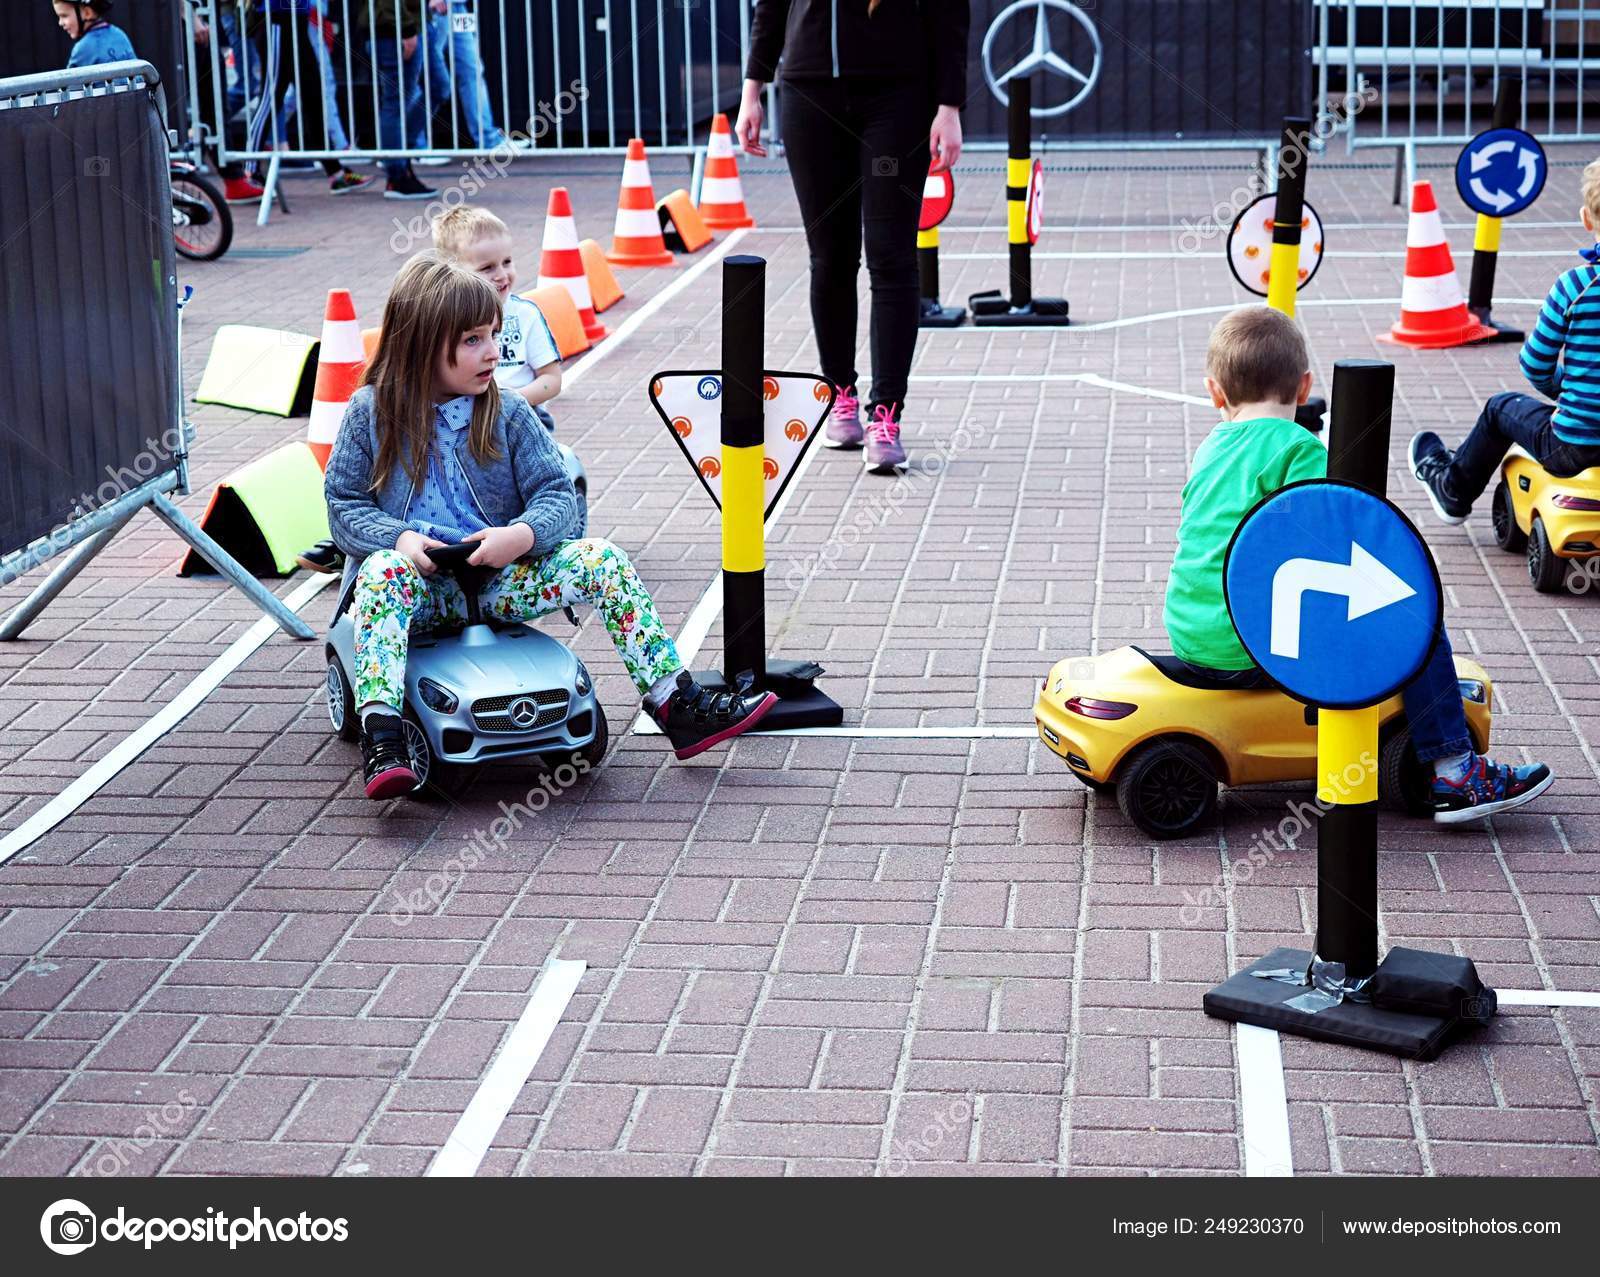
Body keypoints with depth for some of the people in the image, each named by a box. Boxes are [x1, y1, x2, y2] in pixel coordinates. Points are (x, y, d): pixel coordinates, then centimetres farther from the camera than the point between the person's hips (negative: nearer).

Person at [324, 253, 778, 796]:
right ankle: (381, 739, -44)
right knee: (381, 572, -36)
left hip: (499, 577, 2)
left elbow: (557, 493, 0)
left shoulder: (507, 413, 3)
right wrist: (399, 538, -21)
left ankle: (676, 706, -14)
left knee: (599, 558, -16)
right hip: (419, 580, -2)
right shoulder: (371, 412, -2)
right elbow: (344, 505, -1)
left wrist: (521, 535, -22)